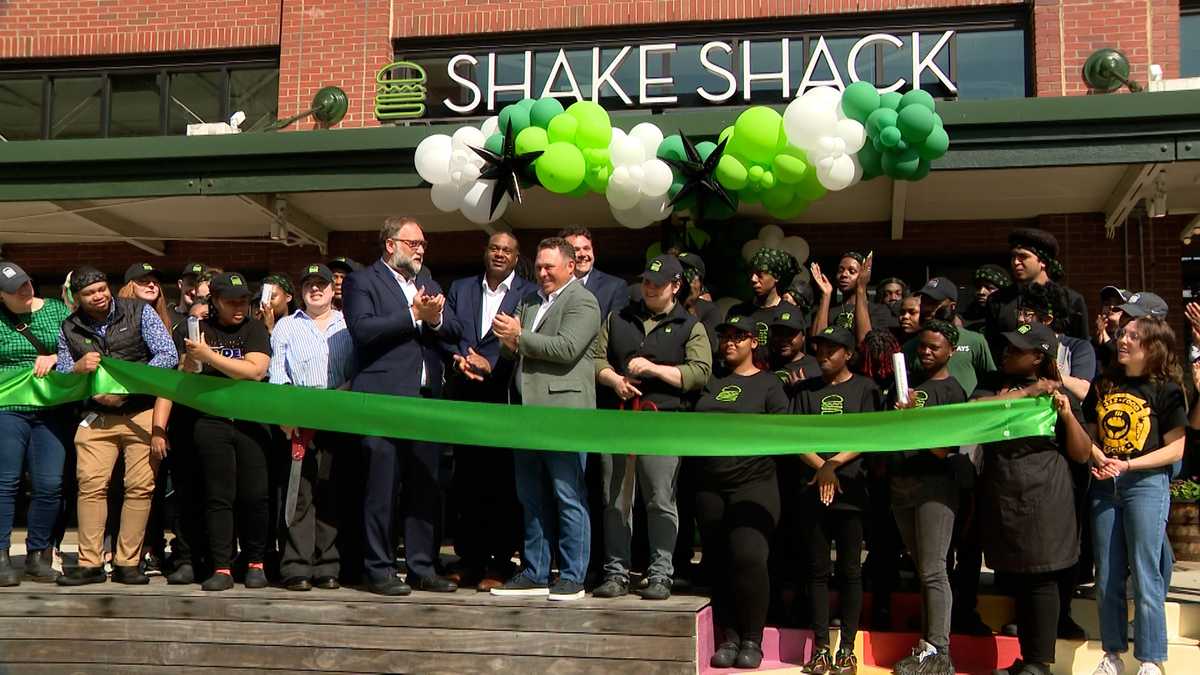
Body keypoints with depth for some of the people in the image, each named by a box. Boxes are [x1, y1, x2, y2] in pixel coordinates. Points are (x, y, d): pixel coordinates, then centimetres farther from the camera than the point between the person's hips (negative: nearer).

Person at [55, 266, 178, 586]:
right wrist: (78, 368, -12)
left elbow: (168, 355, -9)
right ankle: (90, 563, -1)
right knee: (90, 485, -7)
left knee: (140, 487, -6)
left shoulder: (139, 312, -1)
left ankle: (127, 563, 1)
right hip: (96, 416, 2)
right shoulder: (70, 329, 8)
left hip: (142, 412, -2)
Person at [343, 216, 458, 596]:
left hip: (427, 399, 6)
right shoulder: (362, 282, 1)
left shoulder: (428, 284, 21)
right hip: (384, 400, -6)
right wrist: (413, 315, -12)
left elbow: (451, 333, 13)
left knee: (426, 489, 8)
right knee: (381, 490, -3)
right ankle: (380, 571, 5)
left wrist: (435, 320, -8)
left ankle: (423, 569, 15)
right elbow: (363, 329, -15)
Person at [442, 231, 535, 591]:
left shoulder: (529, 293, 4)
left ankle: (500, 563, 5)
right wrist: (460, 358, -10)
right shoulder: (460, 289, 17)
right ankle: (469, 560, 14)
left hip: (504, 397, -3)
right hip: (465, 396, 4)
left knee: (503, 483, -2)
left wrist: (491, 364, -16)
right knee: (466, 481, 7)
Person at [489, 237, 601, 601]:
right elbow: (511, 349, 20)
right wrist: (509, 342, -3)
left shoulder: (582, 302, -5)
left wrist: (519, 337, -13)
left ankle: (572, 578, 3)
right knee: (532, 500, 12)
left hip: (561, 411, -8)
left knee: (568, 499, -3)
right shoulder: (530, 301, 21)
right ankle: (534, 574, 20)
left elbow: (567, 348, -18)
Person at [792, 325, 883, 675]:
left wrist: (835, 463, -14)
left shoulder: (864, 389, 5)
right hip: (812, 490, 2)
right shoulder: (806, 390, 12)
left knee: (850, 570, 2)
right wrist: (822, 468, -10)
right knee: (818, 570, 4)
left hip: (851, 490, -2)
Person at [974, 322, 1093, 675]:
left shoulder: (1060, 394, 5)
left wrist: (1068, 416, -11)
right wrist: (1026, 393, -11)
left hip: (1045, 497, -4)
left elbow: (1082, 454, 3)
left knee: (1041, 578, -5)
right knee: (1013, 579, 8)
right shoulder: (993, 385, 13)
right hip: (1000, 497, 4)